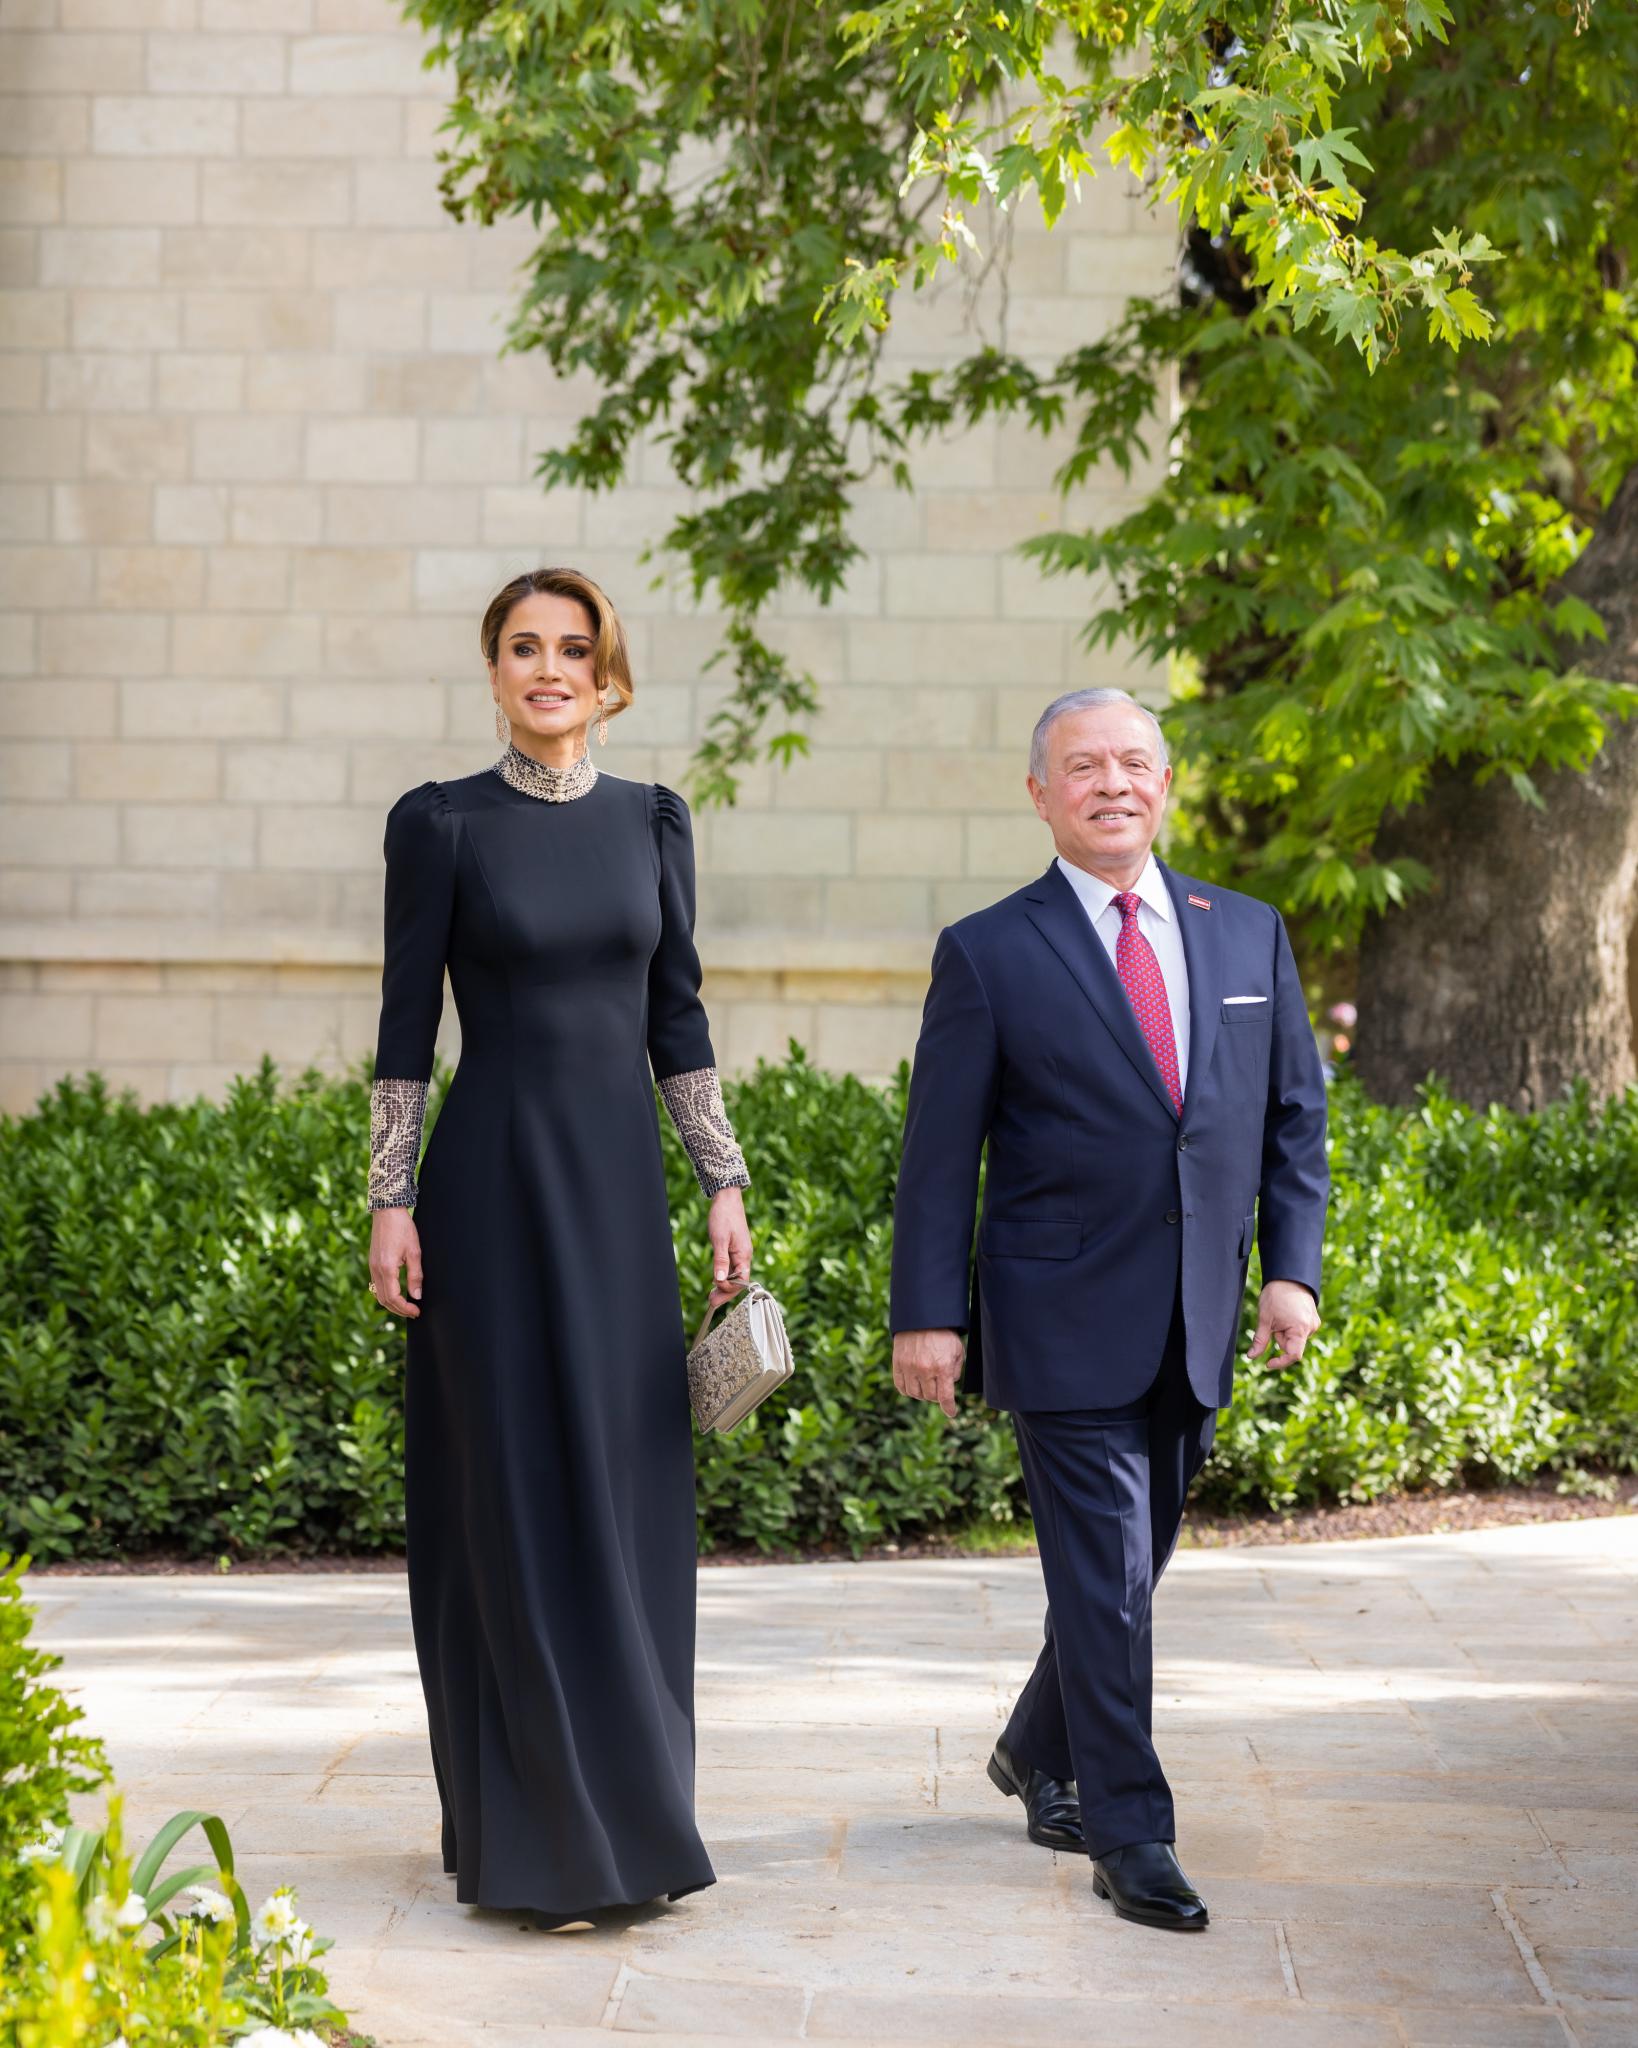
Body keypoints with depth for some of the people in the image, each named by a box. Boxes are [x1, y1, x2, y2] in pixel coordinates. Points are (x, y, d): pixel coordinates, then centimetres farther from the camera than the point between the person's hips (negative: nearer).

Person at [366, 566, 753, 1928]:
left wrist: (726, 1183, 4)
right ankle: (535, 1838, 5)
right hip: (494, 1182, -4)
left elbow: (678, 1017, 10)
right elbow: (406, 1027, -3)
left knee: (628, 1493, 6)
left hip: (619, 1183, 4)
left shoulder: (652, 820, 8)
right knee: (518, 1493, -2)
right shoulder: (442, 823, -2)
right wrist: (391, 1203, -8)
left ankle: (628, 1809, 17)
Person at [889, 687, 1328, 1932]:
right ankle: (1131, 1836, 3)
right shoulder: (989, 955, -3)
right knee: (1105, 1576, -6)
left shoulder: (1249, 934, 9)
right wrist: (928, 1316, -8)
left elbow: (1295, 1114, 11)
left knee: (1133, 1562, 15)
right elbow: (939, 1151, -3)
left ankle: (1040, 1755, 37)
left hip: (1196, 1333, 5)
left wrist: (1293, 1269, 1)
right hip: (1066, 1327, -5)